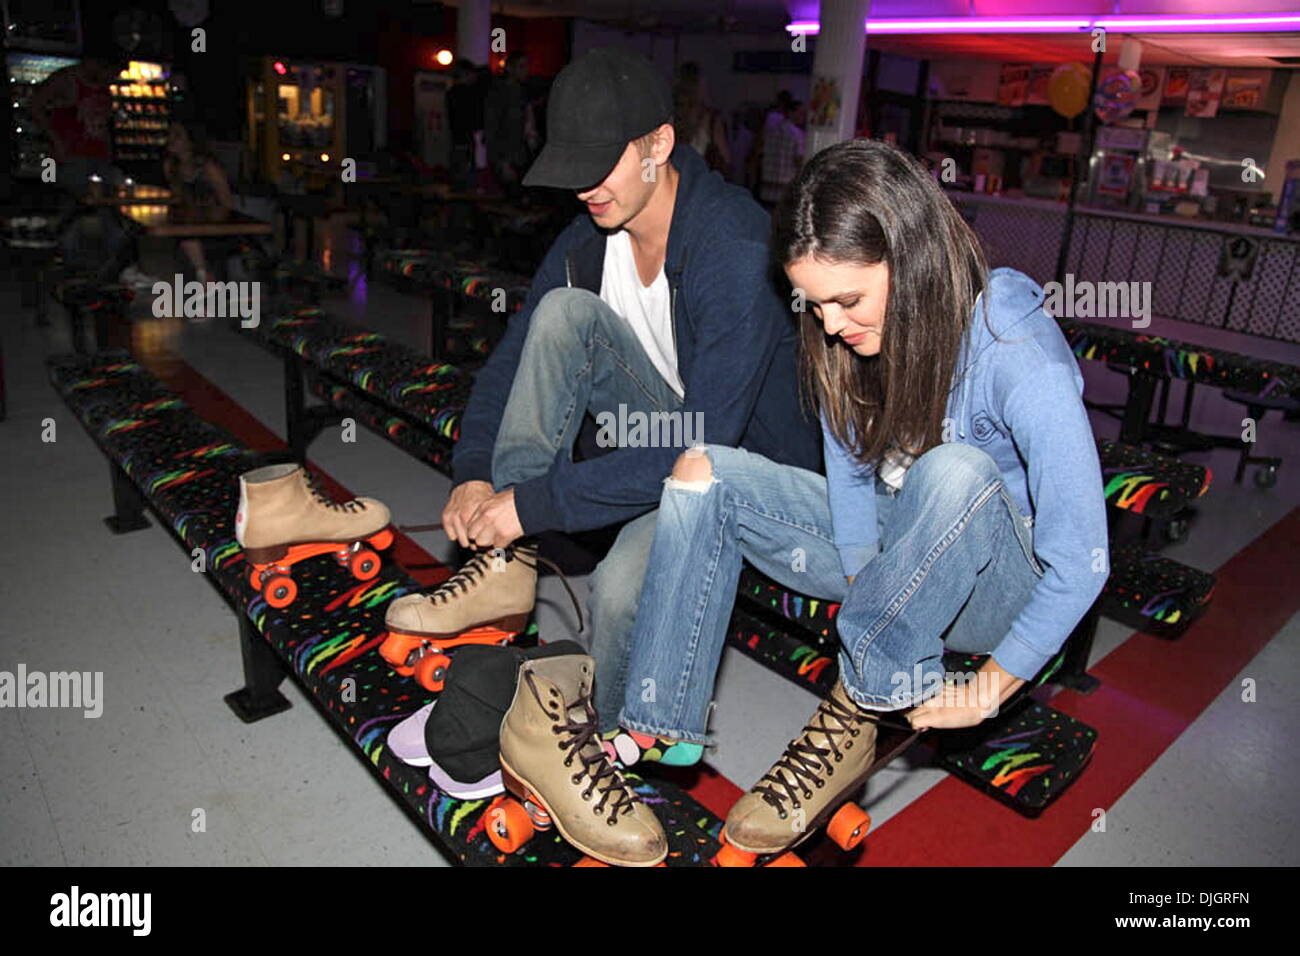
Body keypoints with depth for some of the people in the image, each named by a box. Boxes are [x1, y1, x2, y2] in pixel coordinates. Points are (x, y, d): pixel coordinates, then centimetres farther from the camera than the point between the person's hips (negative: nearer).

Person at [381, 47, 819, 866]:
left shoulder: (735, 248, -28)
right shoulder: (590, 238, -2)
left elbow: (700, 448, -33)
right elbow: (513, 359, 4)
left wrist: (531, 502, -31)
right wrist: (474, 474, -13)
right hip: (672, 427, 7)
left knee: (627, 584, -36)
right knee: (565, 311, -16)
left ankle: (568, 736, -3)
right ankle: (506, 570, -13)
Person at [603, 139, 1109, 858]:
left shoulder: (1018, 356, -26)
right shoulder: (850, 337, -9)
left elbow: (1080, 563, -24)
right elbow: (851, 470, -6)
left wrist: (988, 690, -19)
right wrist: (863, 588, -18)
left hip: (993, 591, -5)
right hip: (885, 542, 5)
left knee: (958, 473, -39)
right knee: (703, 471, -13)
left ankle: (848, 723, -24)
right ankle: (659, 727, -16)